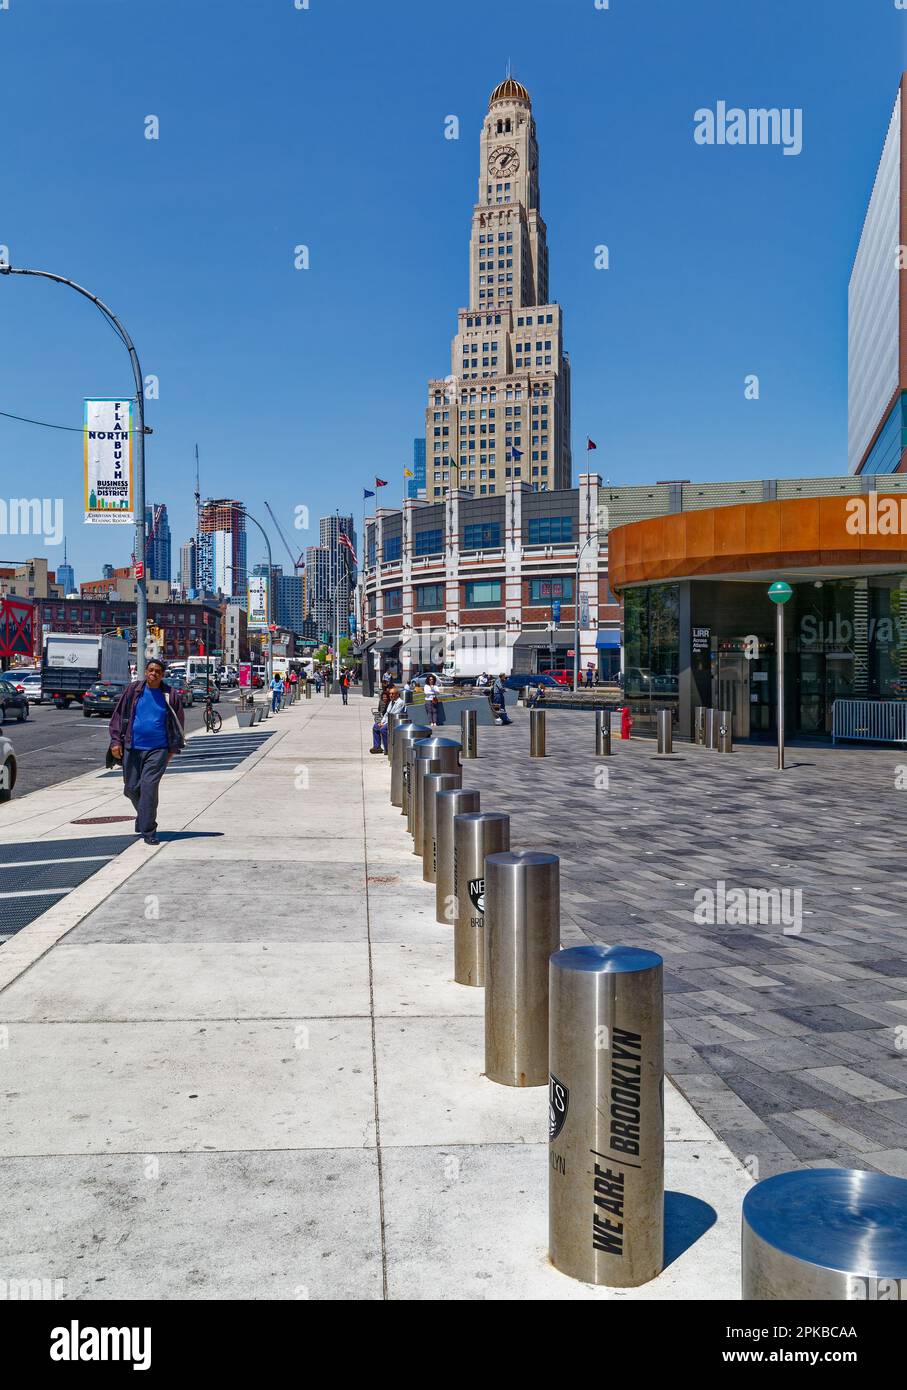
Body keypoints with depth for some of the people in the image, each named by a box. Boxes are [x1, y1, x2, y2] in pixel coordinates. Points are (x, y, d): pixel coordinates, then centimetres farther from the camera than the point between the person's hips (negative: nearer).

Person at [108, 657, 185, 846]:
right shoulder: (133, 690, 3)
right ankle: (144, 815, 37)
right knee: (131, 788, 9)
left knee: (149, 786, -11)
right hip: (133, 748, 2)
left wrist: (173, 748, 8)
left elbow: (179, 722, 11)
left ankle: (148, 831, -6)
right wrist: (116, 740, 0)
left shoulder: (170, 695, 2)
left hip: (158, 749, -2)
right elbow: (118, 715, 6)